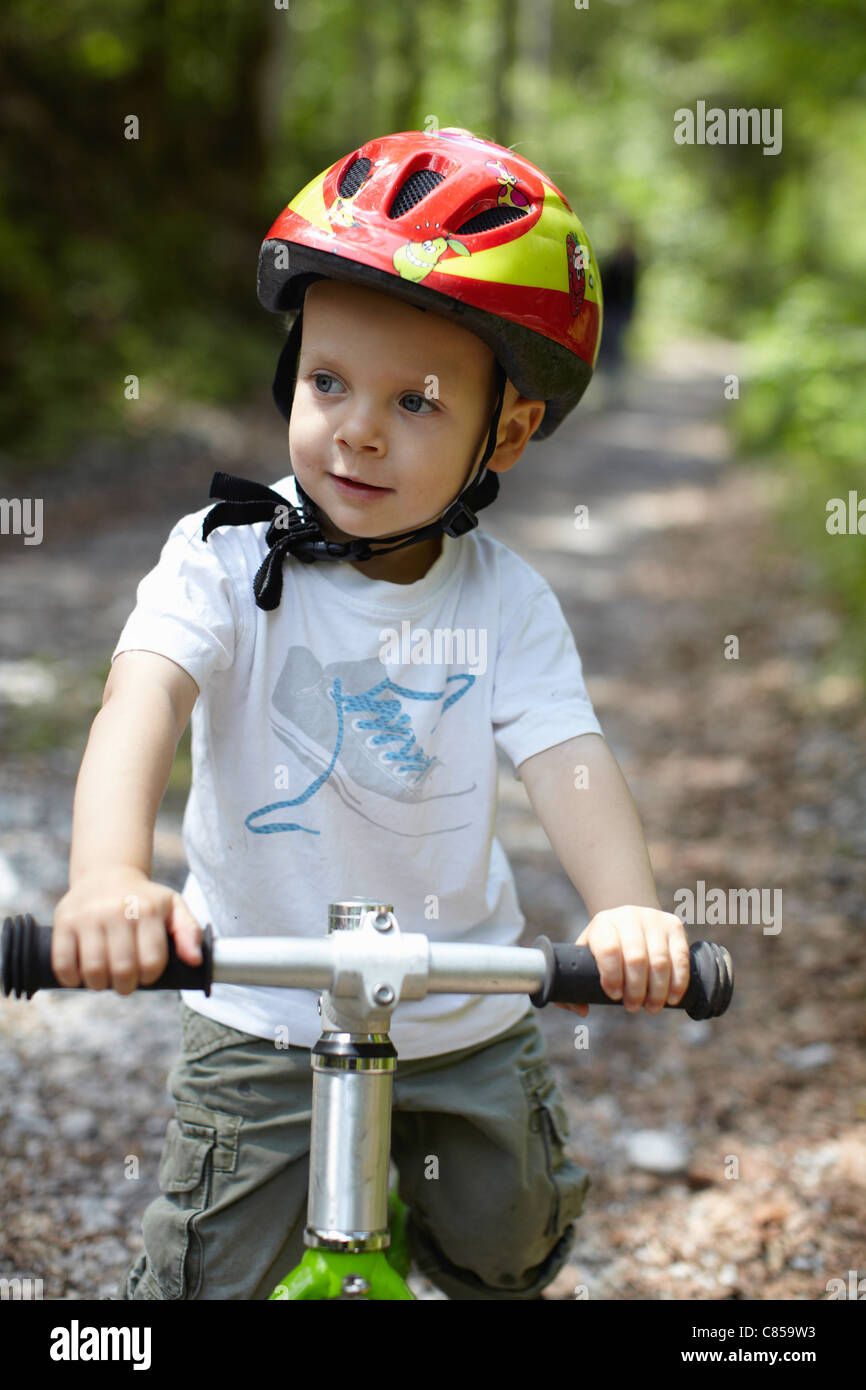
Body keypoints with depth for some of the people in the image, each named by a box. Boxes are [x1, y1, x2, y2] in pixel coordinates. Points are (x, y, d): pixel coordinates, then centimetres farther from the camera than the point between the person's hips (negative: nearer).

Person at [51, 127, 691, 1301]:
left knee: (507, 1257, 18)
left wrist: (629, 907, -40)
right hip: (264, 1018, -2)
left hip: (467, 1019, 2)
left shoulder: (507, 600, -8)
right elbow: (145, 695, -32)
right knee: (202, 1273, 2)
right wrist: (111, 875, -52)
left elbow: (565, 754, -19)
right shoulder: (227, 557, -16)